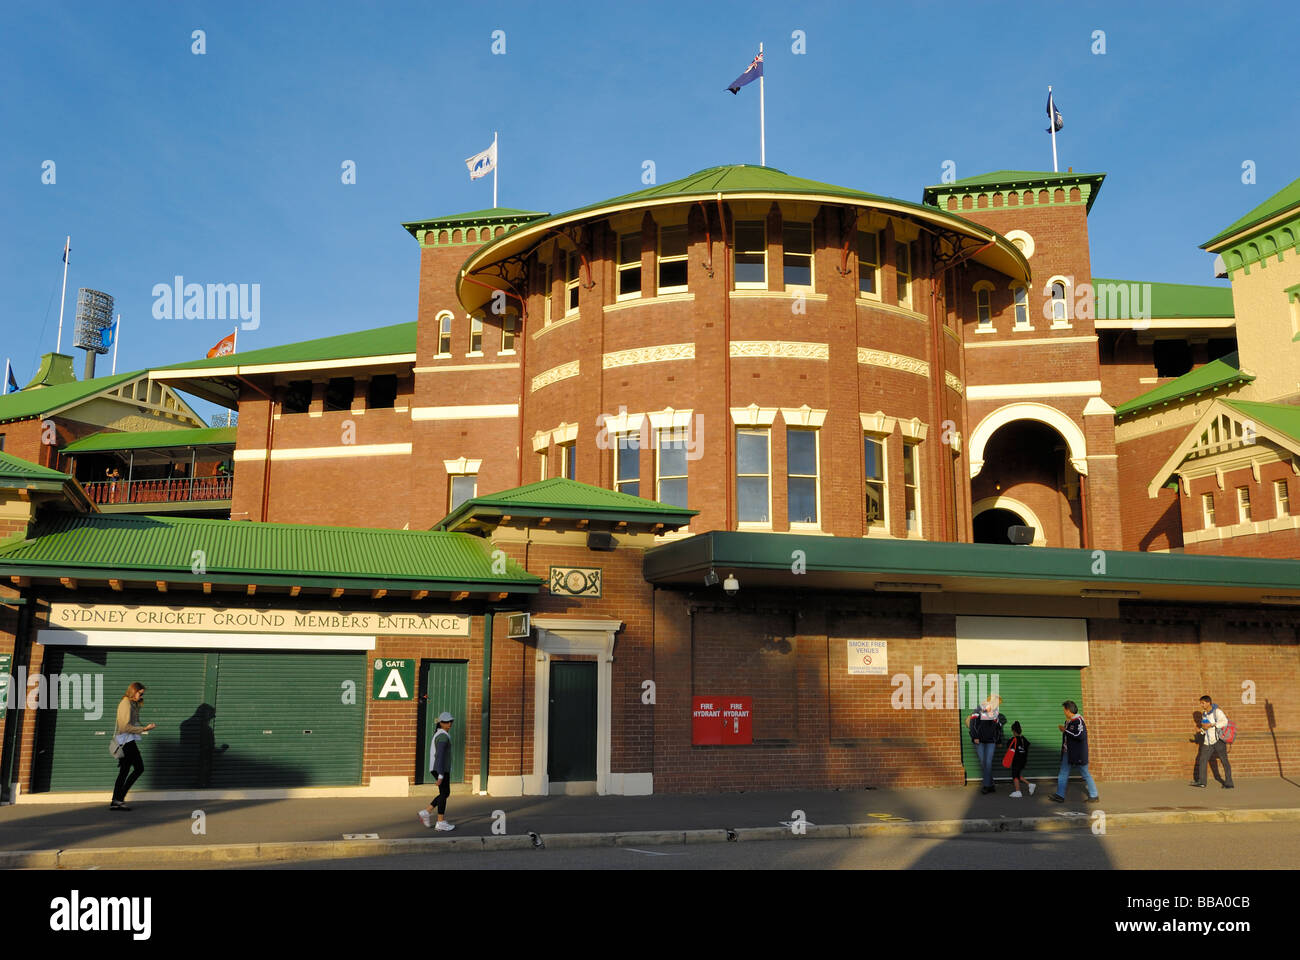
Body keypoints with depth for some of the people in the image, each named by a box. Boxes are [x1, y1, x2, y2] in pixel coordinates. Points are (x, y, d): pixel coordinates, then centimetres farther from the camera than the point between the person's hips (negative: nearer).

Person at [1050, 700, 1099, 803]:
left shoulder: (1078, 721, -19)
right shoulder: (1068, 721, 9)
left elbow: (1080, 736, -29)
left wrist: (1066, 730, -23)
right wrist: (1063, 729, 5)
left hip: (1078, 754, -9)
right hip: (1067, 752, 9)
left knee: (1085, 774, 3)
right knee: (1063, 772, 7)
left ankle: (1094, 796, 16)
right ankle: (1060, 795, 10)